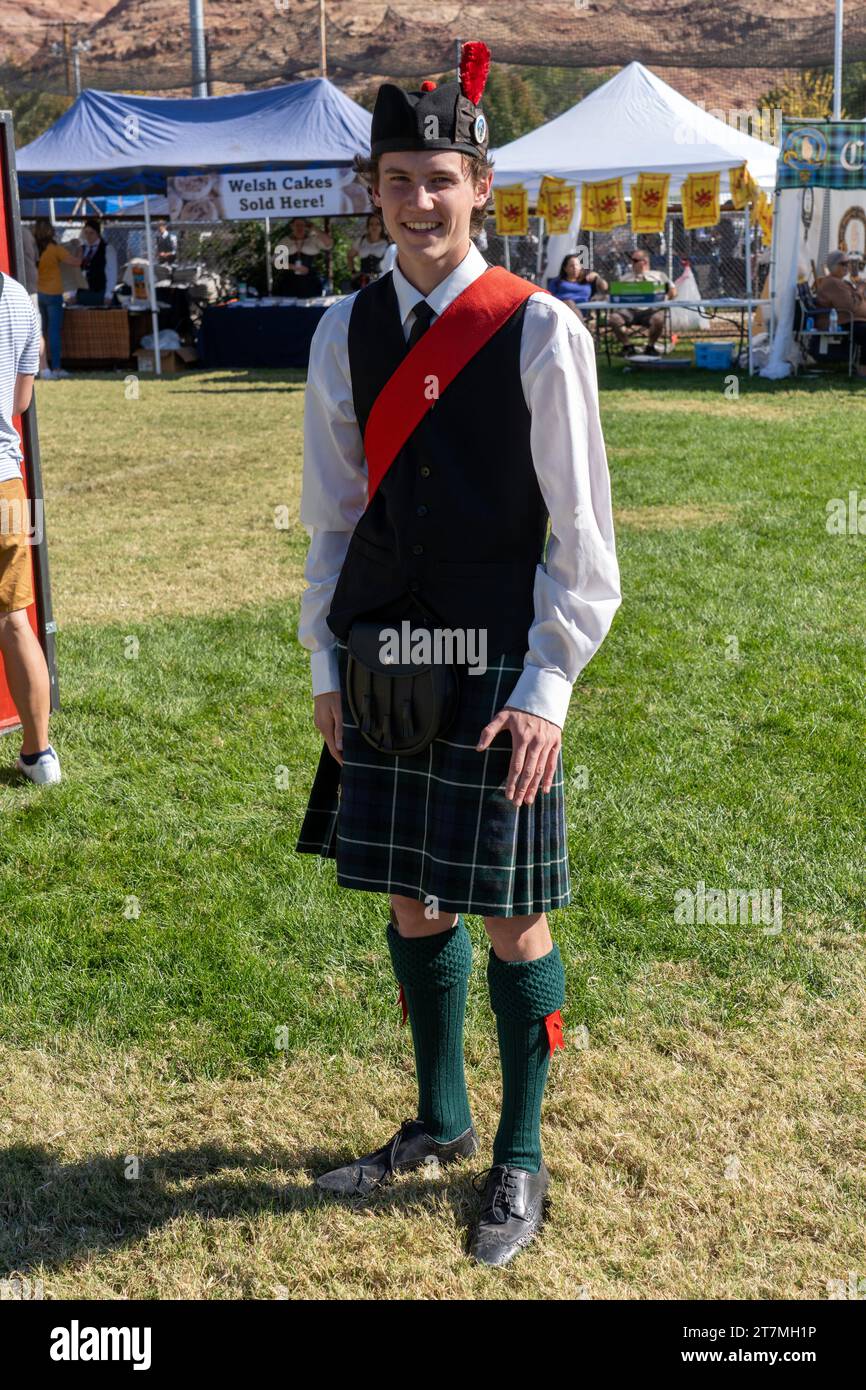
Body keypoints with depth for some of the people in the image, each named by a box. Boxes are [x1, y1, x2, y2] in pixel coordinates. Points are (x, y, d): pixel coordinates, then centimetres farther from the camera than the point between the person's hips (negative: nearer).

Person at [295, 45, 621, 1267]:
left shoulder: (539, 331, -7)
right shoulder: (346, 332, 7)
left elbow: (580, 536, -7)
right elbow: (334, 517, 12)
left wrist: (546, 689, -12)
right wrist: (327, 667, 10)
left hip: (495, 675, -4)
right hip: (381, 668, 5)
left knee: (510, 918, 5)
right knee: (410, 902, 15)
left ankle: (520, 1159, 25)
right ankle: (440, 1121, 36)